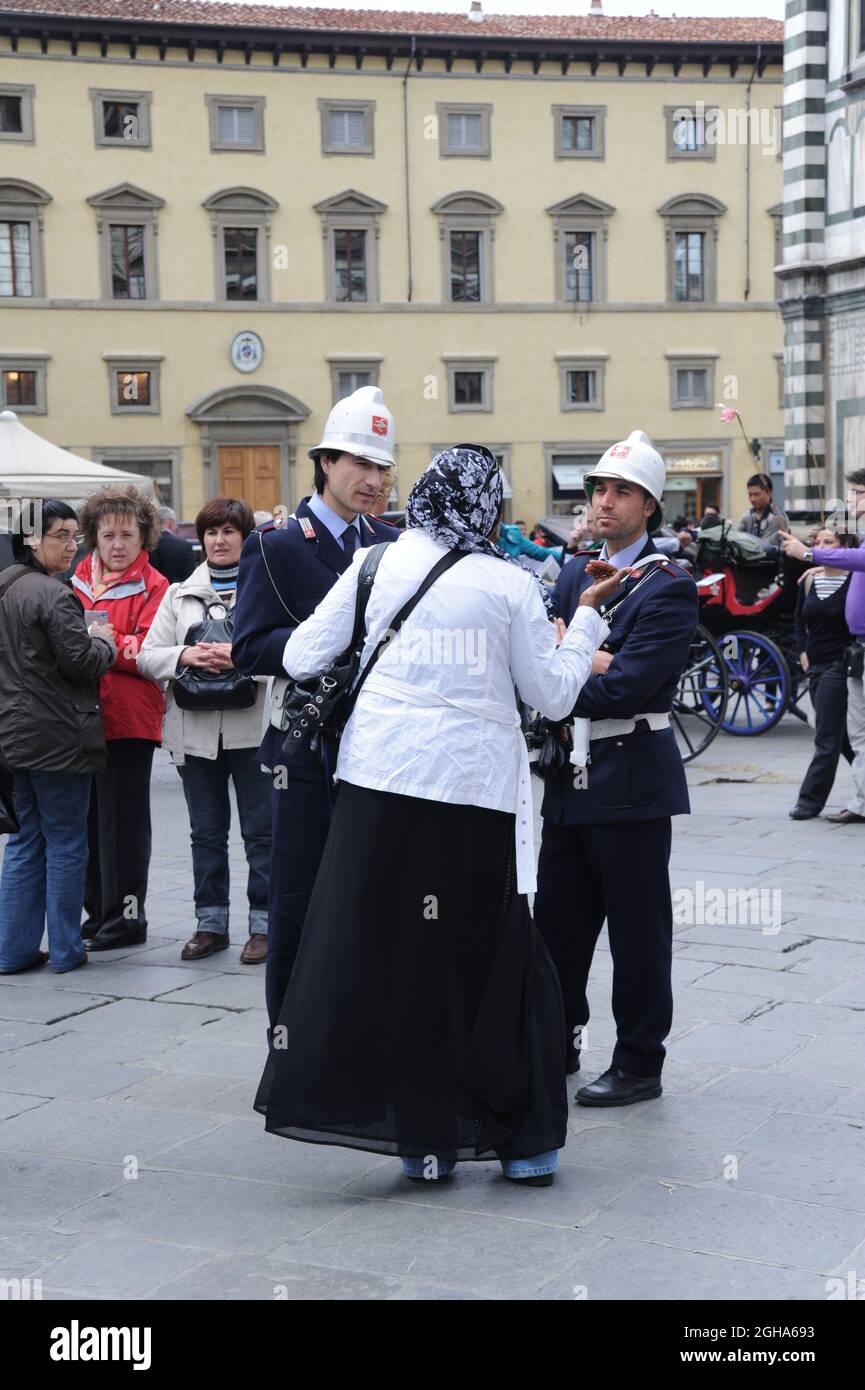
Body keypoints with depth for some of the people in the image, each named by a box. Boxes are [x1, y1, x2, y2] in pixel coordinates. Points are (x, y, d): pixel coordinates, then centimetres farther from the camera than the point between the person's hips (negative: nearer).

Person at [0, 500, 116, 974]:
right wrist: (104, 641, 1)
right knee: (66, 843, 2)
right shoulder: (52, 594, -17)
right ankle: (65, 951, 8)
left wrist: (90, 641, 17)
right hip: (59, 737, -8)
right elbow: (81, 662, -19)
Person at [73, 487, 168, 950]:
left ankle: (126, 917, 9)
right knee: (89, 818, 11)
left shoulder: (153, 586, -3)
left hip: (129, 719, -5)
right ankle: (97, 913, 22)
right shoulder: (78, 580, 12)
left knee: (122, 820, 0)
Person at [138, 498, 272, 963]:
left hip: (252, 728, -4)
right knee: (206, 833, 12)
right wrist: (185, 656, -12)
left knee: (260, 831, 3)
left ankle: (263, 924, 11)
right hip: (195, 730, 4)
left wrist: (241, 657, -24)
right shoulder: (180, 594, 13)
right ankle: (210, 923, 21)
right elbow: (147, 656, 6)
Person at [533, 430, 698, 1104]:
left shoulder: (669, 588, -10)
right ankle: (559, 1043, 29)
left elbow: (625, 687, -19)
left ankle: (640, 1063, 13)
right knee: (557, 920, 14)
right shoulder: (575, 575, 13)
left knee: (637, 925, 2)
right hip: (573, 774, 7)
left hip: (632, 780, -7)